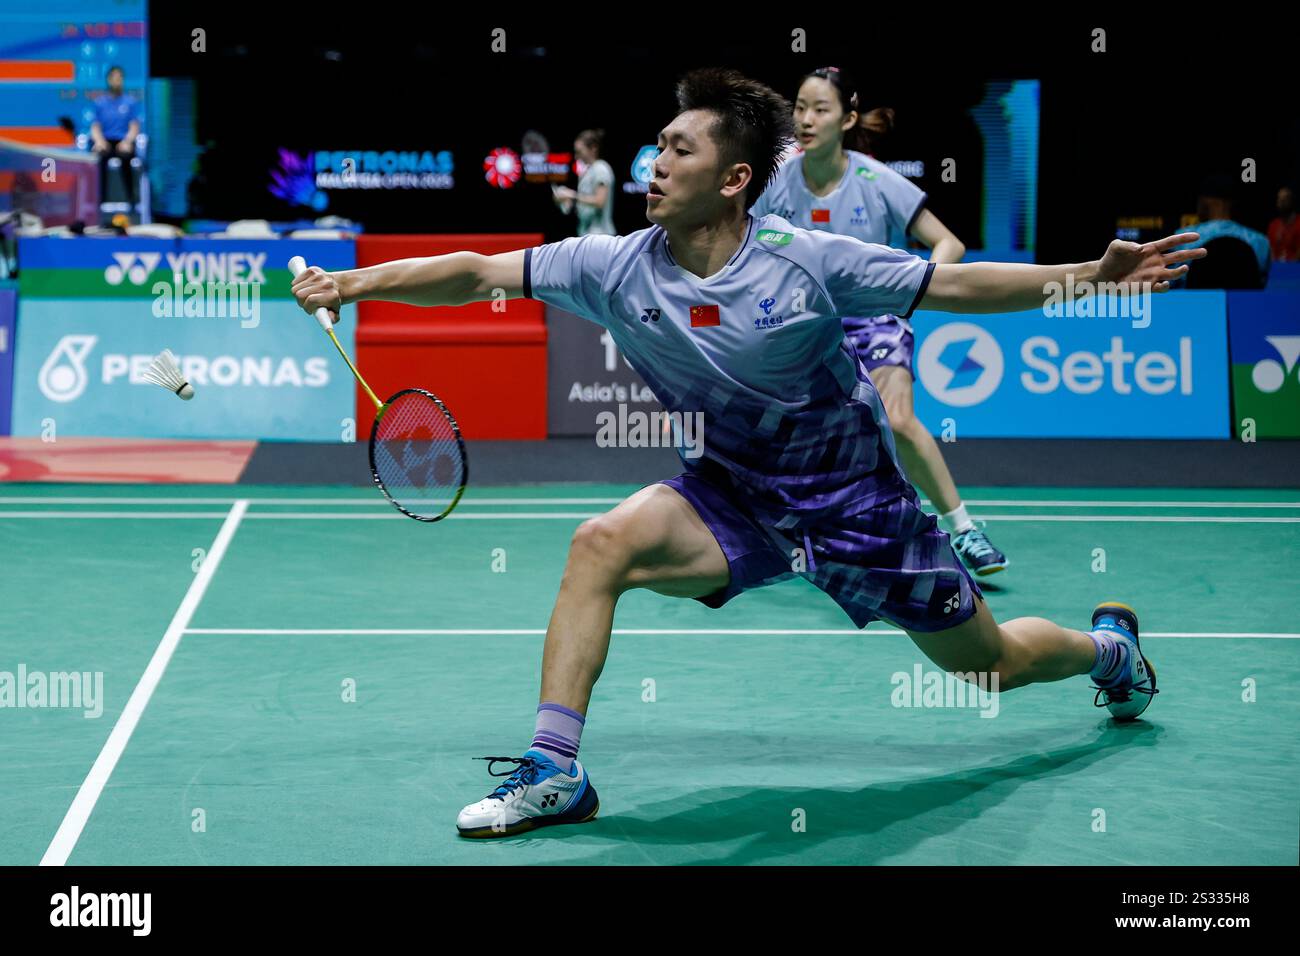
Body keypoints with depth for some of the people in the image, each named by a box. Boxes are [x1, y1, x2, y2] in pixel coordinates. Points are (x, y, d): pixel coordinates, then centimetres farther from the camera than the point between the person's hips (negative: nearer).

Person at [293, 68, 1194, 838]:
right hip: (732, 496, 2)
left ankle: (1109, 643, 45)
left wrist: (1094, 276, -19)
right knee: (602, 542, -25)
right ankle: (554, 771, -18)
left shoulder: (808, 261, -21)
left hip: (853, 499, -2)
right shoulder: (617, 267, -14)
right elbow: (478, 272, -14)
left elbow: (957, 283, -13)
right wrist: (355, 282, -24)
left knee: (992, 662, 8)